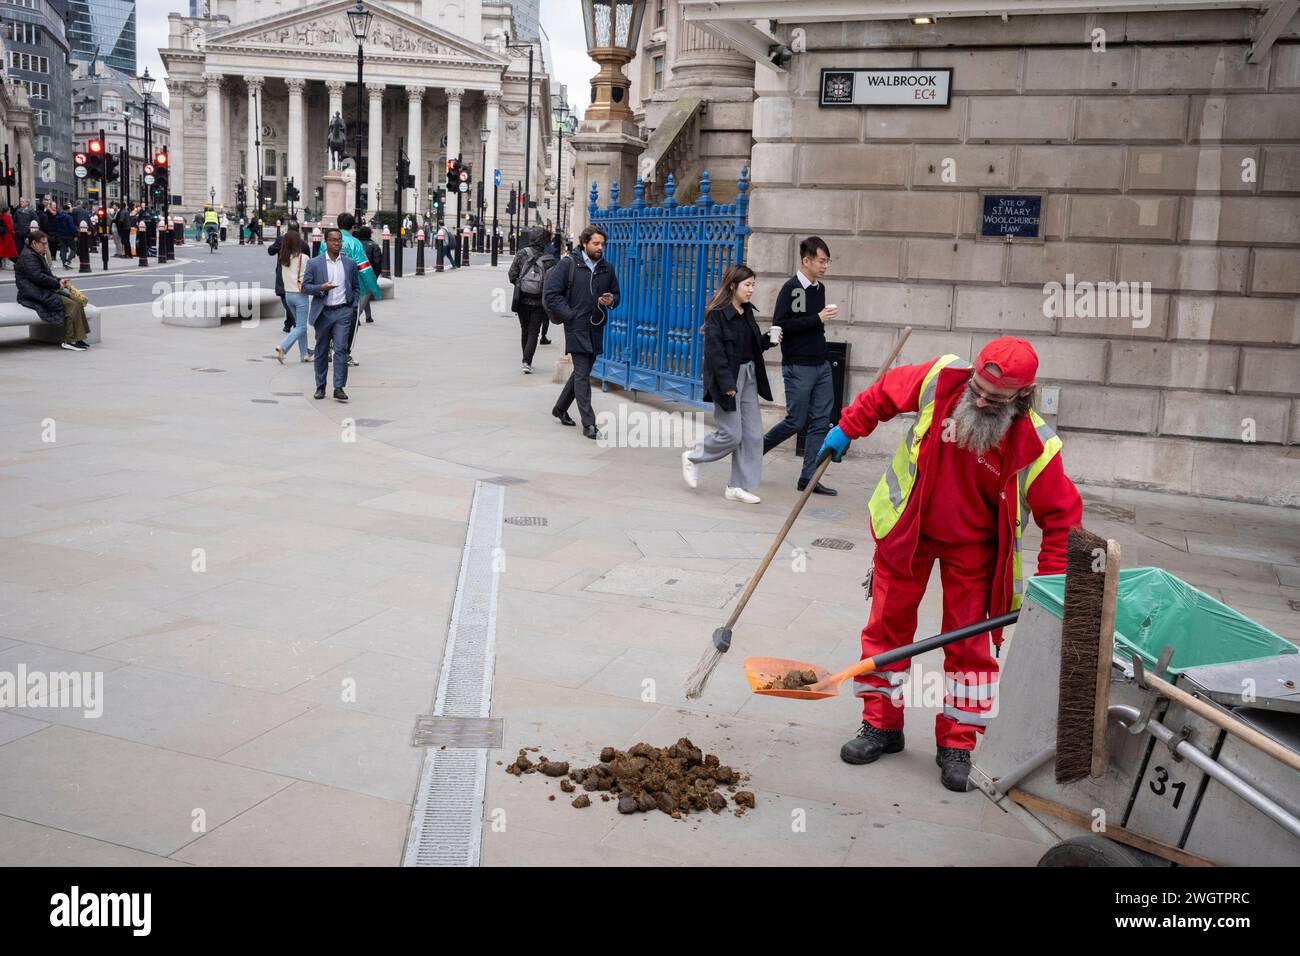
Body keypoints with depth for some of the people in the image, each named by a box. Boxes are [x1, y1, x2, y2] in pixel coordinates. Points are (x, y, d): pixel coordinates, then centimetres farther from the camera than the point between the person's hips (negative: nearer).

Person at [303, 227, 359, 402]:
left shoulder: (350, 263, 8)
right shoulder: (314, 263, 2)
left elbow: (355, 287, 16)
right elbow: (305, 286, 2)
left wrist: (354, 306, 4)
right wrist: (321, 288, -16)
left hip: (343, 312, 0)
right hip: (323, 313, 0)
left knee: (341, 349, -11)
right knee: (321, 351, 9)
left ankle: (339, 388, -10)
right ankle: (320, 386, 20)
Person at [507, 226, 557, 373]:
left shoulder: (522, 254, -6)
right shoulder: (549, 259, -7)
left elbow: (512, 275, -5)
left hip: (522, 300, 1)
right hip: (539, 302, -1)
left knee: (525, 329, 18)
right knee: (533, 332, 4)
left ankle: (526, 361, 26)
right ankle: (526, 362, -10)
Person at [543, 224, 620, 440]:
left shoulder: (607, 269, 9)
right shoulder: (569, 264, -7)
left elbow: (616, 294, 22)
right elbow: (551, 294, -8)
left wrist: (611, 301, -3)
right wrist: (570, 315, -13)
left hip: (596, 329, 6)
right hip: (576, 329, -6)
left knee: (581, 372, 16)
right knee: (582, 374, -8)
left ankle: (560, 409, 35)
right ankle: (588, 424, -8)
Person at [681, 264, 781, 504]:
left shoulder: (747, 312, 10)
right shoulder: (717, 314, -14)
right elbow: (714, 352, -17)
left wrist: (768, 339, -1)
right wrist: (727, 384, -20)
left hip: (748, 377, 8)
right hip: (726, 379, -8)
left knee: (753, 434, 4)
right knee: (731, 435, -5)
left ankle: (737, 486, 13)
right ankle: (692, 458, 20)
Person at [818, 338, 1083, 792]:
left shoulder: (1034, 445, -25)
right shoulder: (941, 379, -21)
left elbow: (1063, 515, -16)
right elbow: (885, 393, 0)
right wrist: (847, 429, 6)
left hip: (972, 545, -2)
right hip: (906, 528, 2)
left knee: (969, 642, 1)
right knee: (886, 625, 7)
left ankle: (957, 745, 16)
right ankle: (881, 725, 22)